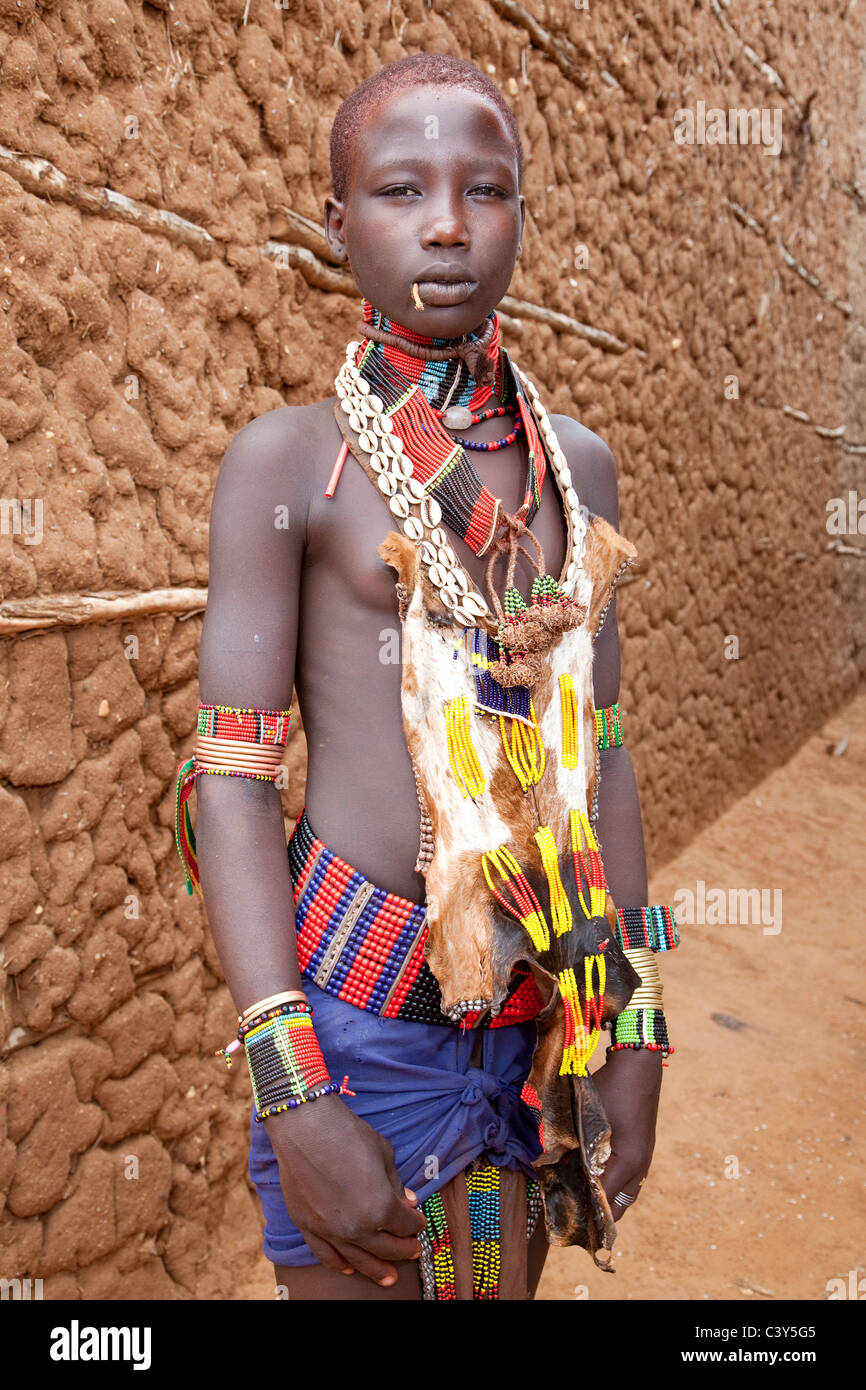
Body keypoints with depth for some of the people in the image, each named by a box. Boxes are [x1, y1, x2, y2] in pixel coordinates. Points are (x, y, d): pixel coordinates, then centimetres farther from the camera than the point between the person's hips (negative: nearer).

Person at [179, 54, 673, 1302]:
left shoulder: (576, 464, 5)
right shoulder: (285, 460, -8)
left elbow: (596, 752, 6)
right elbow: (234, 783, -11)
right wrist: (296, 1098, -16)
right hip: (357, 1007, -4)